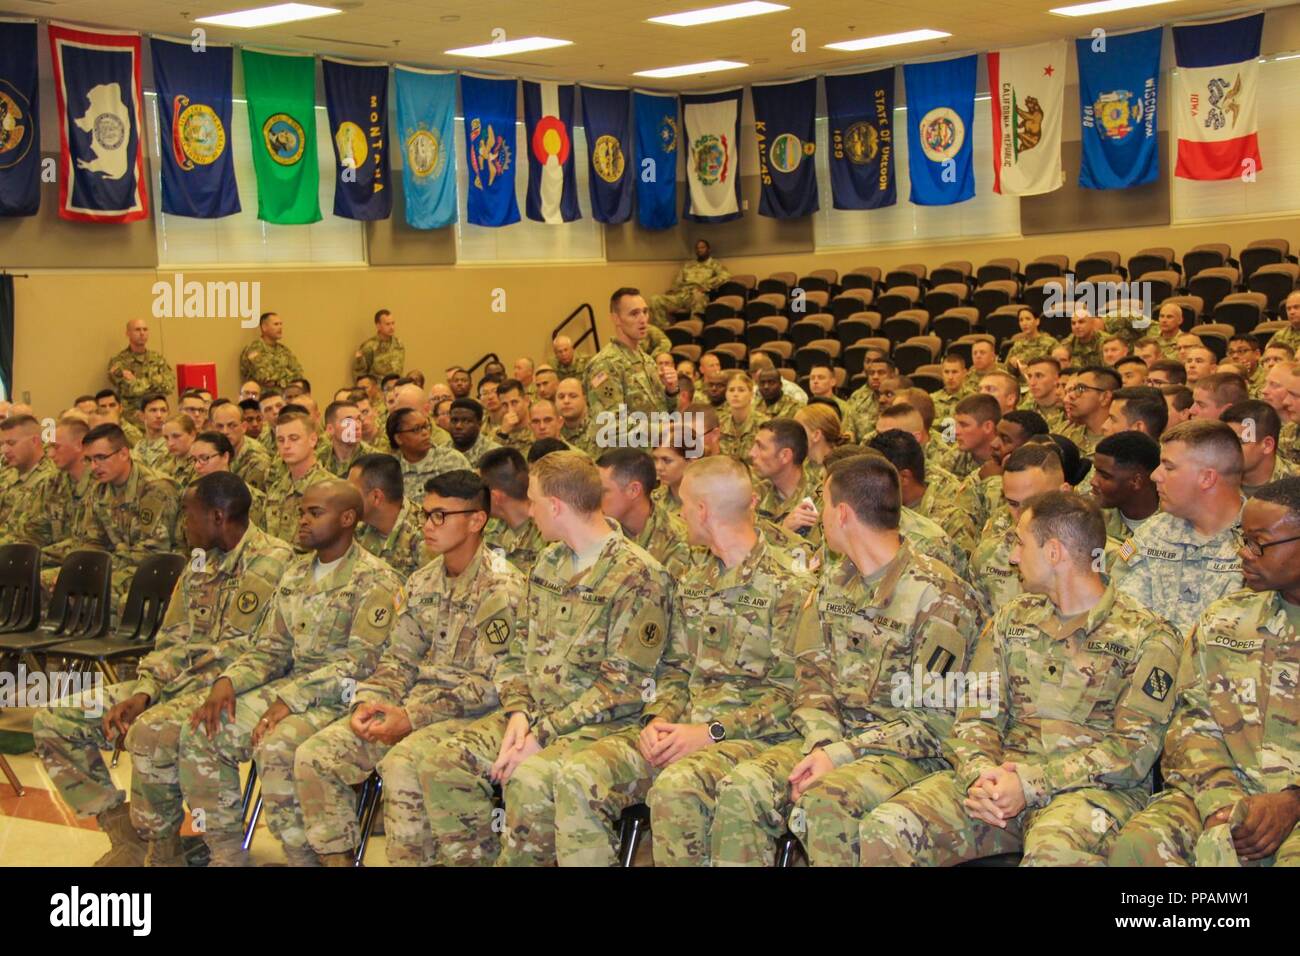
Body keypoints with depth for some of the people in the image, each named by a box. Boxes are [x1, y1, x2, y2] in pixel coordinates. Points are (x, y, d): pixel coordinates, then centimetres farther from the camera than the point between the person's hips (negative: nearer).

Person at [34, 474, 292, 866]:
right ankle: (123, 831, 4)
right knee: (52, 720, 0)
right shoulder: (201, 563, 15)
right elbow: (170, 641, 14)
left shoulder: (271, 562, -13)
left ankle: (161, 847, -13)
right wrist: (143, 693, -3)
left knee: (151, 732, -38)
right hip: (180, 682, 9)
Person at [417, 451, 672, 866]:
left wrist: (543, 735, -19)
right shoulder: (550, 562, 13)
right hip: (537, 712, 7)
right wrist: (518, 712, -4)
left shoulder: (639, 576, -12)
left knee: (531, 779, -34)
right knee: (443, 764, -13)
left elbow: (623, 687, -16)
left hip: (603, 723, -7)